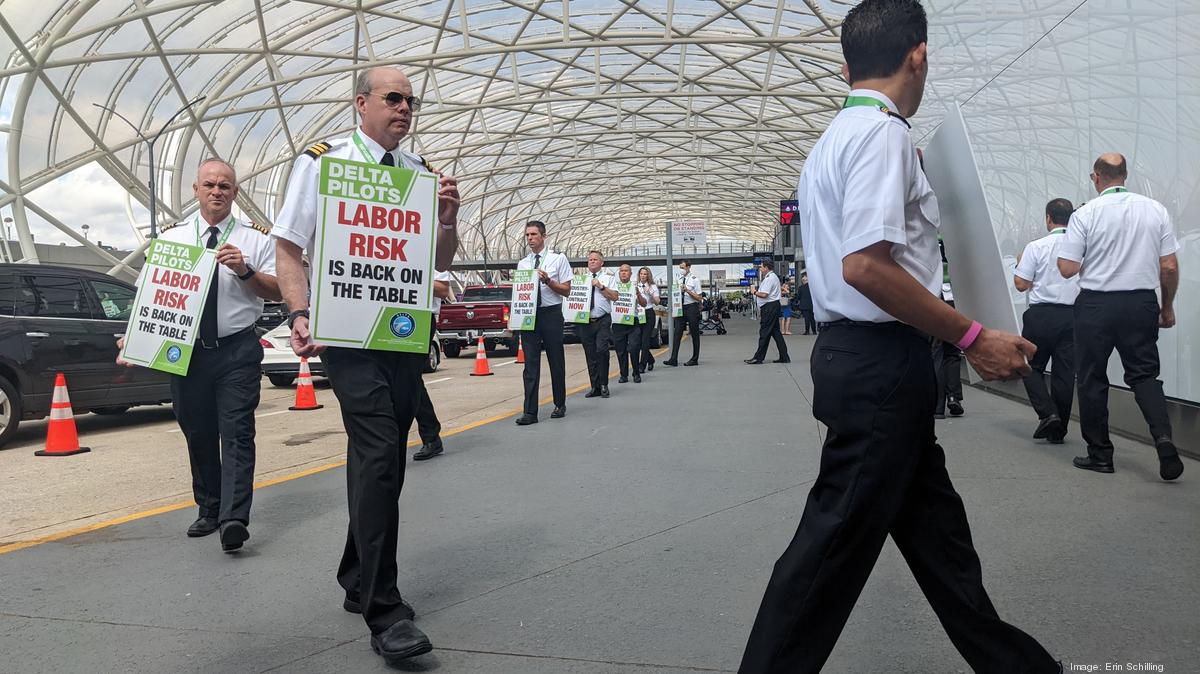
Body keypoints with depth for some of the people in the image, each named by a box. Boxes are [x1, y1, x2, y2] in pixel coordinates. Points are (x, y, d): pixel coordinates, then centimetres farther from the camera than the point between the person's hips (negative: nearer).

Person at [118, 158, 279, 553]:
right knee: (198, 435, 12)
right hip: (185, 351, 3)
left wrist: (245, 270, -17)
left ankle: (234, 519, -17)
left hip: (237, 350, -3)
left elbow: (277, 291, 0)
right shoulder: (170, 237, 11)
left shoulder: (256, 238, 3)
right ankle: (208, 511, 26)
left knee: (236, 433, -11)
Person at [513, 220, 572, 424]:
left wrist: (548, 280, -15)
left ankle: (560, 405, 22)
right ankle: (530, 412, -4)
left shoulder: (558, 259, 1)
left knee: (556, 361, 7)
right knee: (530, 363, -2)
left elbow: (566, 290, -1)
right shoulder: (522, 264, 13)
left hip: (551, 314, -3)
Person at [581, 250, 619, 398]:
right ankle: (595, 387, 15)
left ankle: (603, 385, -5)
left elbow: (614, 296, -2)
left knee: (602, 350, -17)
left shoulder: (608, 277, 9)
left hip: (603, 320, -3)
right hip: (585, 321, 3)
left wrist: (600, 286, -9)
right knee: (590, 355, 6)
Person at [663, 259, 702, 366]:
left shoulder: (694, 280, -5)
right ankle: (673, 359, -5)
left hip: (691, 308, -4)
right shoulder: (678, 279, 10)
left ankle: (695, 359, 13)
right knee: (677, 333, -2)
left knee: (694, 334, 5)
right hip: (680, 308, 5)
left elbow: (699, 298, -8)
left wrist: (688, 290, -19)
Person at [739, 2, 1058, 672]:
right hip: (882, 363, -10)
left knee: (934, 523, 18)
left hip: (854, 354, 10)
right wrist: (972, 336, -18)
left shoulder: (834, 137, 17)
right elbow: (865, 265, -25)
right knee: (838, 540, -1)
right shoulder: (883, 133, -14)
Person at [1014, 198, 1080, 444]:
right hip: (1072, 315, 3)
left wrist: (1020, 263, 11)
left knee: (1031, 367, 11)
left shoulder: (1036, 247, -8)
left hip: (1042, 313, -3)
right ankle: (1058, 430, 13)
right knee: (1065, 373, 8)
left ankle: (1047, 413, -8)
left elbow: (1021, 284, -6)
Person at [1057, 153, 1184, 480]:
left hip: (1096, 305, -3)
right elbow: (1169, 267, 3)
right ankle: (1163, 438, -10)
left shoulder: (1085, 214, -8)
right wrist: (1168, 306, 15)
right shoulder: (1155, 210, 2)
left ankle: (1099, 454, 13)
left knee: (1092, 379, 8)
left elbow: (1067, 268, -9)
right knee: (1144, 374, 12)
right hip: (1142, 303, 3)